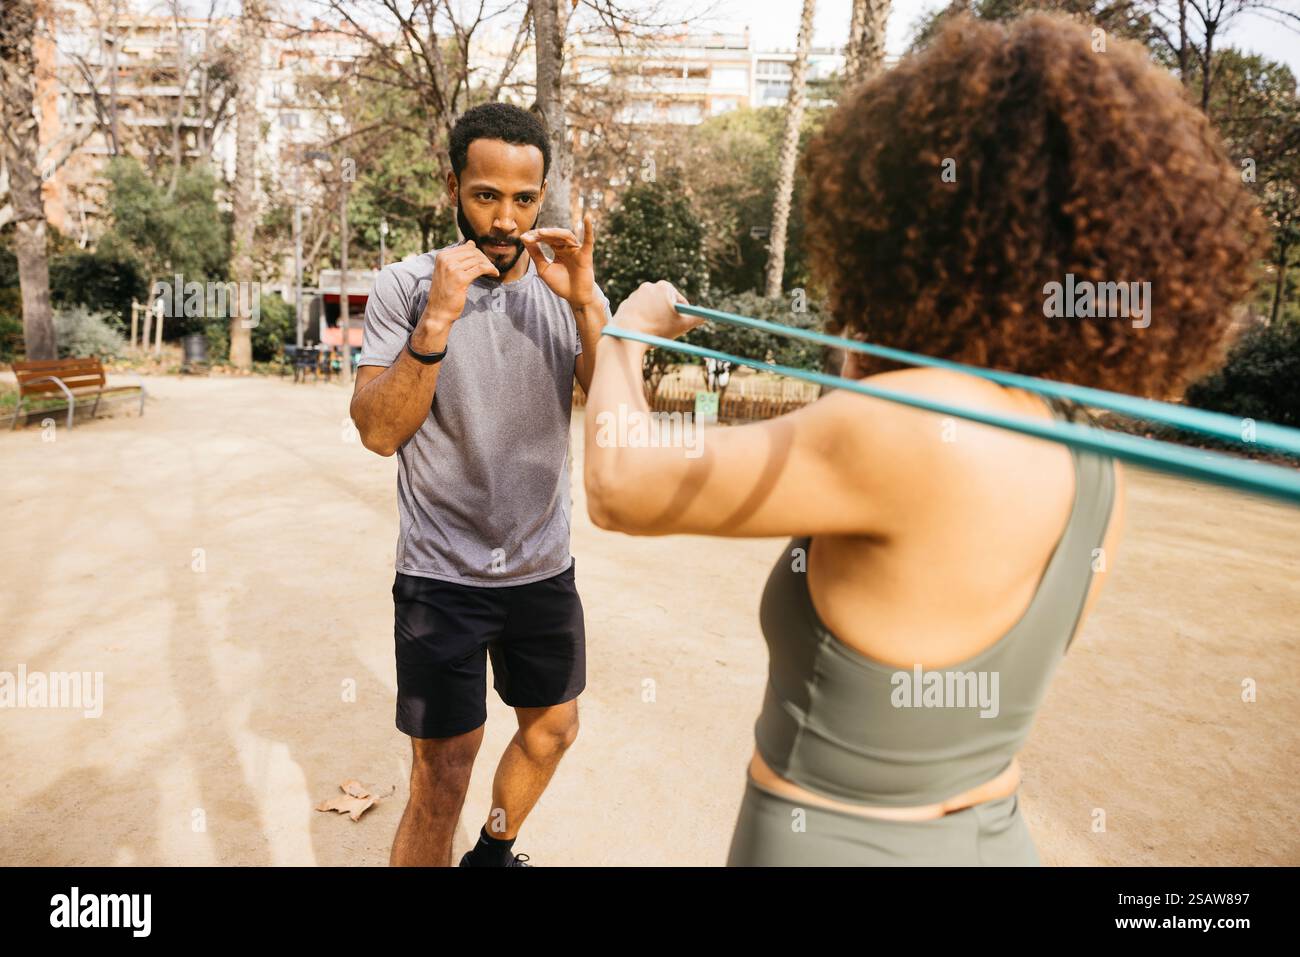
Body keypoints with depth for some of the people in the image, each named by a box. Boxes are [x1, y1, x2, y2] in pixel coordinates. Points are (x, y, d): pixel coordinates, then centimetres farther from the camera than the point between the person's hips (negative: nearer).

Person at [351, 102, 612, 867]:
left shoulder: (570, 287, 0)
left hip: (545, 568, 5)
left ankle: (494, 853, 50)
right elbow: (378, 431, -15)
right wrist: (437, 321, -27)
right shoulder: (406, 286, -7)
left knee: (552, 731, 22)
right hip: (442, 578, -4)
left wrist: (586, 304, -22)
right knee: (440, 782, 0)